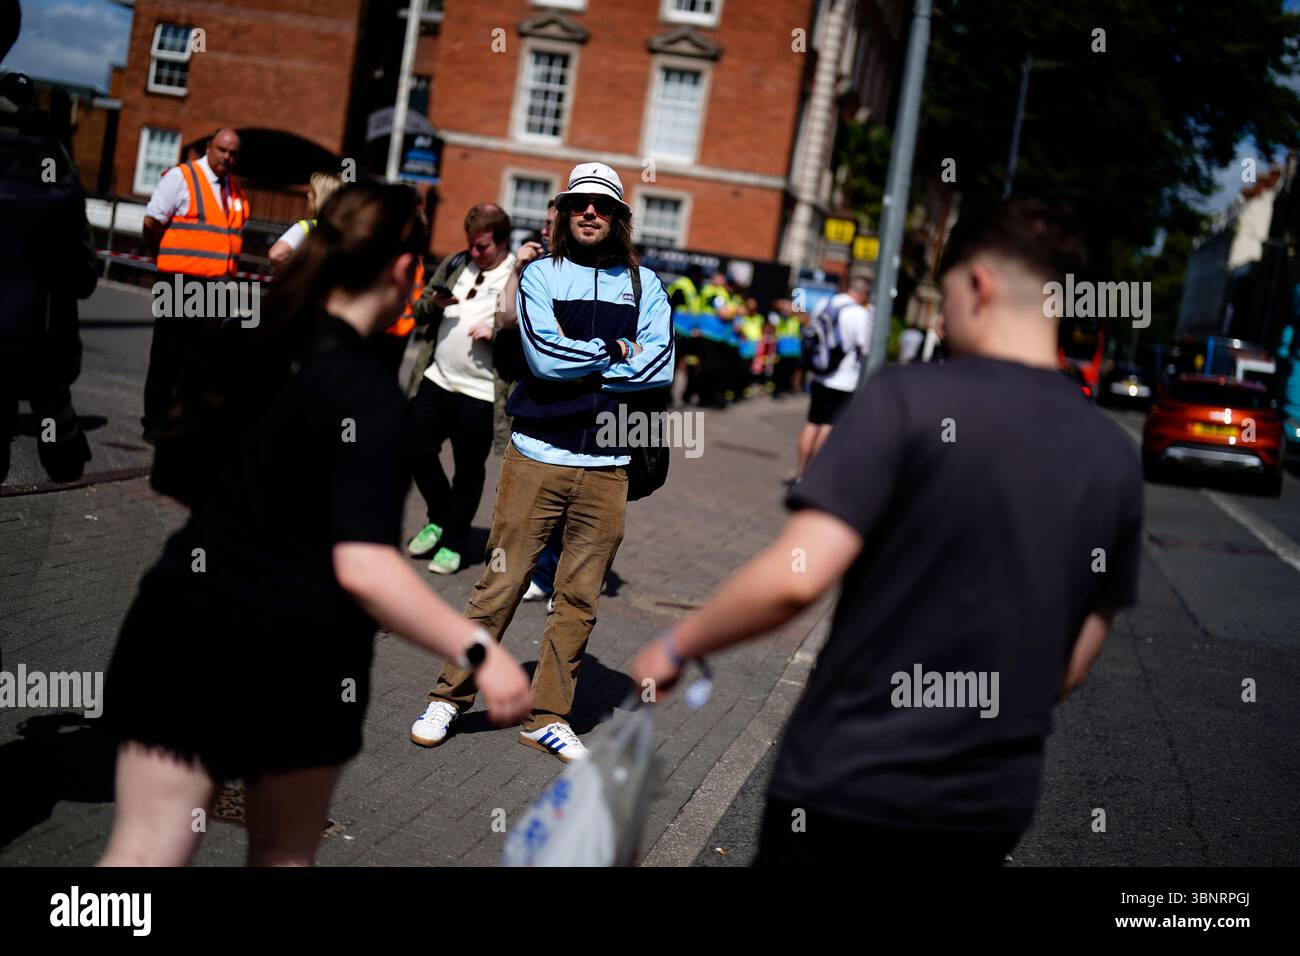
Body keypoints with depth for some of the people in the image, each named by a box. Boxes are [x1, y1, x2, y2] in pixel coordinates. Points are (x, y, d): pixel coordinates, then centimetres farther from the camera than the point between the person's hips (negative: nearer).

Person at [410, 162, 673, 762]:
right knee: (501, 583, 1)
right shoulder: (540, 274, 5)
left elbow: (659, 371, -4)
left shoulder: (644, 284, 10)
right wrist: (617, 351, -2)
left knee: (579, 599, 6)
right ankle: (449, 696, 16)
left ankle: (547, 717, 17)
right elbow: (545, 355, -12)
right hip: (537, 456, -2)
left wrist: (578, 367, -8)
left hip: (606, 468, 2)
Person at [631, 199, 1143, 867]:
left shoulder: (909, 398, -15)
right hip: (991, 805, 5)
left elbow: (796, 577, -22)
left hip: (852, 784, -5)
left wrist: (677, 647, -7)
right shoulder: (1116, 458, 1)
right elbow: (1072, 664, 7)